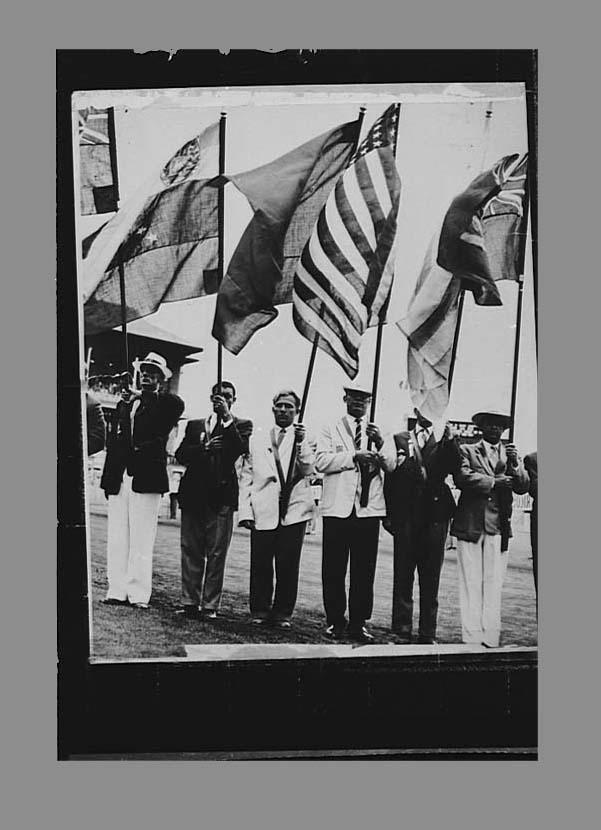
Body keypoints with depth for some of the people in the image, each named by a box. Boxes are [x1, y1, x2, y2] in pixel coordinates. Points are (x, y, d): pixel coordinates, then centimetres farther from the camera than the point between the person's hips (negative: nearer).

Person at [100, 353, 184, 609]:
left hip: (146, 479, -5)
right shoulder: (124, 402, 20)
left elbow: (177, 406, -20)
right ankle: (117, 591, 9)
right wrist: (108, 478, 14)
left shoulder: (166, 402, 6)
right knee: (117, 539, 4)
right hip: (119, 479, 5)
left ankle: (138, 594, 1)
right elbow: (113, 441, 20)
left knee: (141, 541, -4)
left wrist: (141, 397, -20)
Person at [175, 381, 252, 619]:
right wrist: (204, 448, -9)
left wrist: (228, 418, -13)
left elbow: (241, 449, -11)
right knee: (190, 550, 5)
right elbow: (180, 454, 8)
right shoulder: (194, 425, 18)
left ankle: (210, 605, 2)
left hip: (221, 495, -3)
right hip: (193, 494, 3)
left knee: (216, 553, -3)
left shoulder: (242, 425, 8)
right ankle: (190, 602, 11)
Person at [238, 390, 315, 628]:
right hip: (263, 512, 1)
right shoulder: (257, 440, 15)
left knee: (288, 566, 0)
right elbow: (245, 477, 12)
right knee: (260, 565, 1)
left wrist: (301, 443, -17)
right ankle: (259, 611, 14)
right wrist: (245, 510, 4)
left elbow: (308, 470, -5)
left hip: (294, 510, -1)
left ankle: (282, 613, 12)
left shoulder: (305, 440, 10)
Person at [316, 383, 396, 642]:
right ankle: (335, 621, 12)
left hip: (369, 509, 2)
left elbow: (391, 466, 2)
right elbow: (321, 462, -6)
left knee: (364, 571, 3)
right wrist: (354, 456, -13)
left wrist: (380, 444, -16)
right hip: (338, 508, -1)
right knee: (333, 570, 1)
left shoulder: (380, 433, 15)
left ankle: (358, 623, 10)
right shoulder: (331, 430, 9)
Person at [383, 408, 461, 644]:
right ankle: (402, 632, 8)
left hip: (435, 515, 1)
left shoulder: (444, 440, 11)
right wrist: (389, 514, 3)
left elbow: (454, 466, -6)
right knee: (403, 576, 2)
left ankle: (428, 634, 10)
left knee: (431, 578, 4)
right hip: (406, 516, 0)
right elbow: (390, 478, 8)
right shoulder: (400, 439, 10)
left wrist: (449, 438, -19)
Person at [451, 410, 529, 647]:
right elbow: (462, 478, -9)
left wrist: (514, 463, -9)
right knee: (471, 584, -2)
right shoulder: (467, 450, 8)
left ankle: (491, 639, 6)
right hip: (470, 525, -2)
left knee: (493, 586, 1)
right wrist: (494, 481, -12)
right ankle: (471, 638, 3)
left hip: (499, 527, 2)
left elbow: (523, 487, 6)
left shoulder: (511, 454, 18)